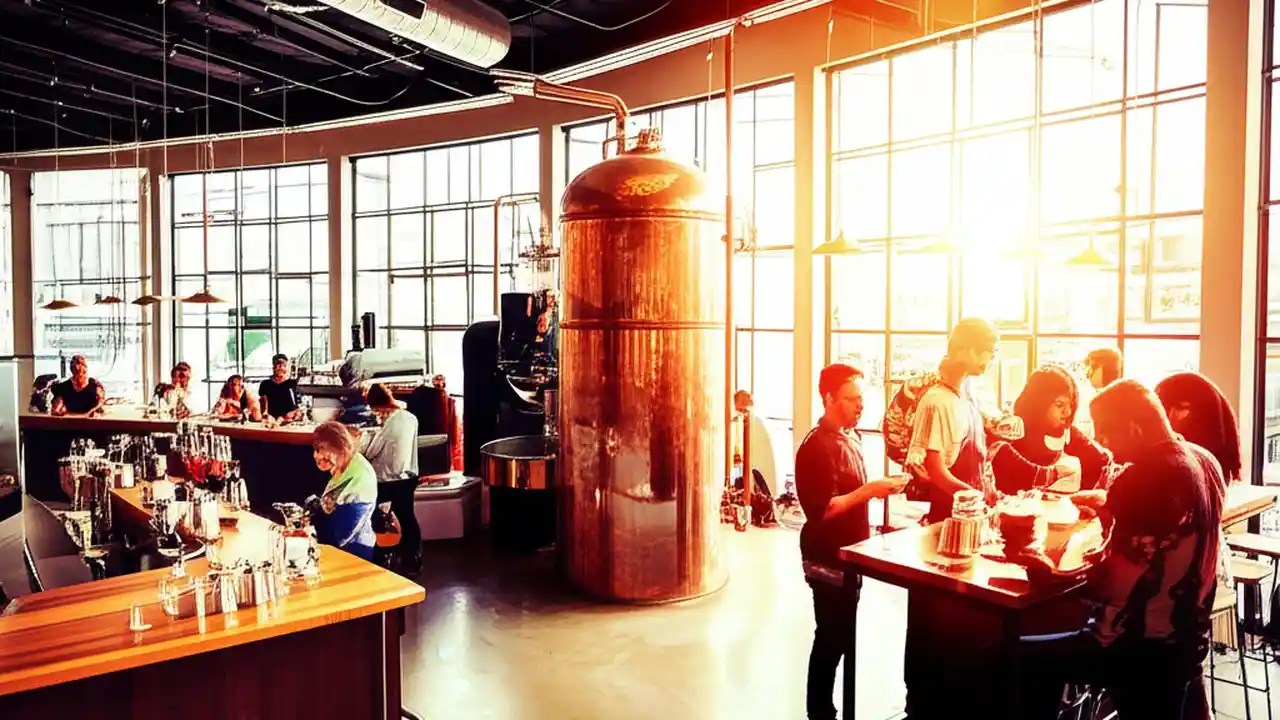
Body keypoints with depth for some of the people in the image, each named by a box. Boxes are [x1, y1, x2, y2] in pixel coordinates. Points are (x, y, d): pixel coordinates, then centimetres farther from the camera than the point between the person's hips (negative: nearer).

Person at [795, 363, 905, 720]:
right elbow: (822, 510, -24)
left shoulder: (849, 436, 9)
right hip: (828, 559, -9)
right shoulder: (817, 446, -20)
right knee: (831, 639, 0)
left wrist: (877, 489, 5)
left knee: (841, 637, 17)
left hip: (848, 554, 9)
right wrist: (869, 491, -25)